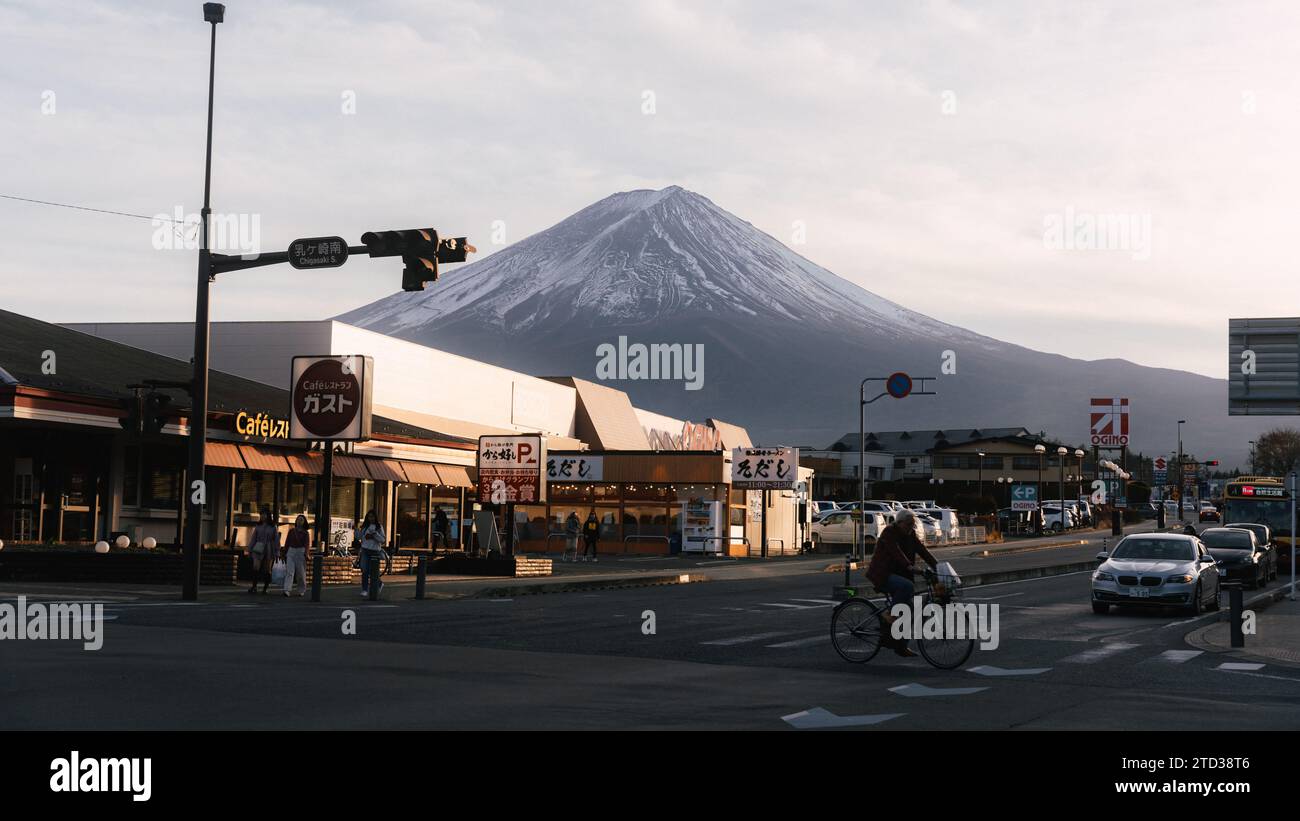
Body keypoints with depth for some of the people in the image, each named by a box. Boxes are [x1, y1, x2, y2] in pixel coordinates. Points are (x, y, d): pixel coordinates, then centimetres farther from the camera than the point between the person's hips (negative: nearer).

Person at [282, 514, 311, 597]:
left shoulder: (305, 533, 3)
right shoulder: (291, 531, 11)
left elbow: (307, 544, -6)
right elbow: (287, 543, 15)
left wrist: (306, 553, -21)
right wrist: (284, 553, 13)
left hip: (301, 552, -2)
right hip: (291, 551, 2)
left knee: (301, 573, 4)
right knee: (289, 571, -10)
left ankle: (302, 591, 19)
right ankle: (287, 590, -19)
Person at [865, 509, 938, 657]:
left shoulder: (910, 535, 7)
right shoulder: (889, 532, -16)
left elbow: (923, 551, -1)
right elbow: (896, 551, -31)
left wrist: (937, 566, -14)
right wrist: (910, 566, -44)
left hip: (898, 574, 8)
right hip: (882, 574, -8)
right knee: (908, 586, -34)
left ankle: (900, 646, 11)